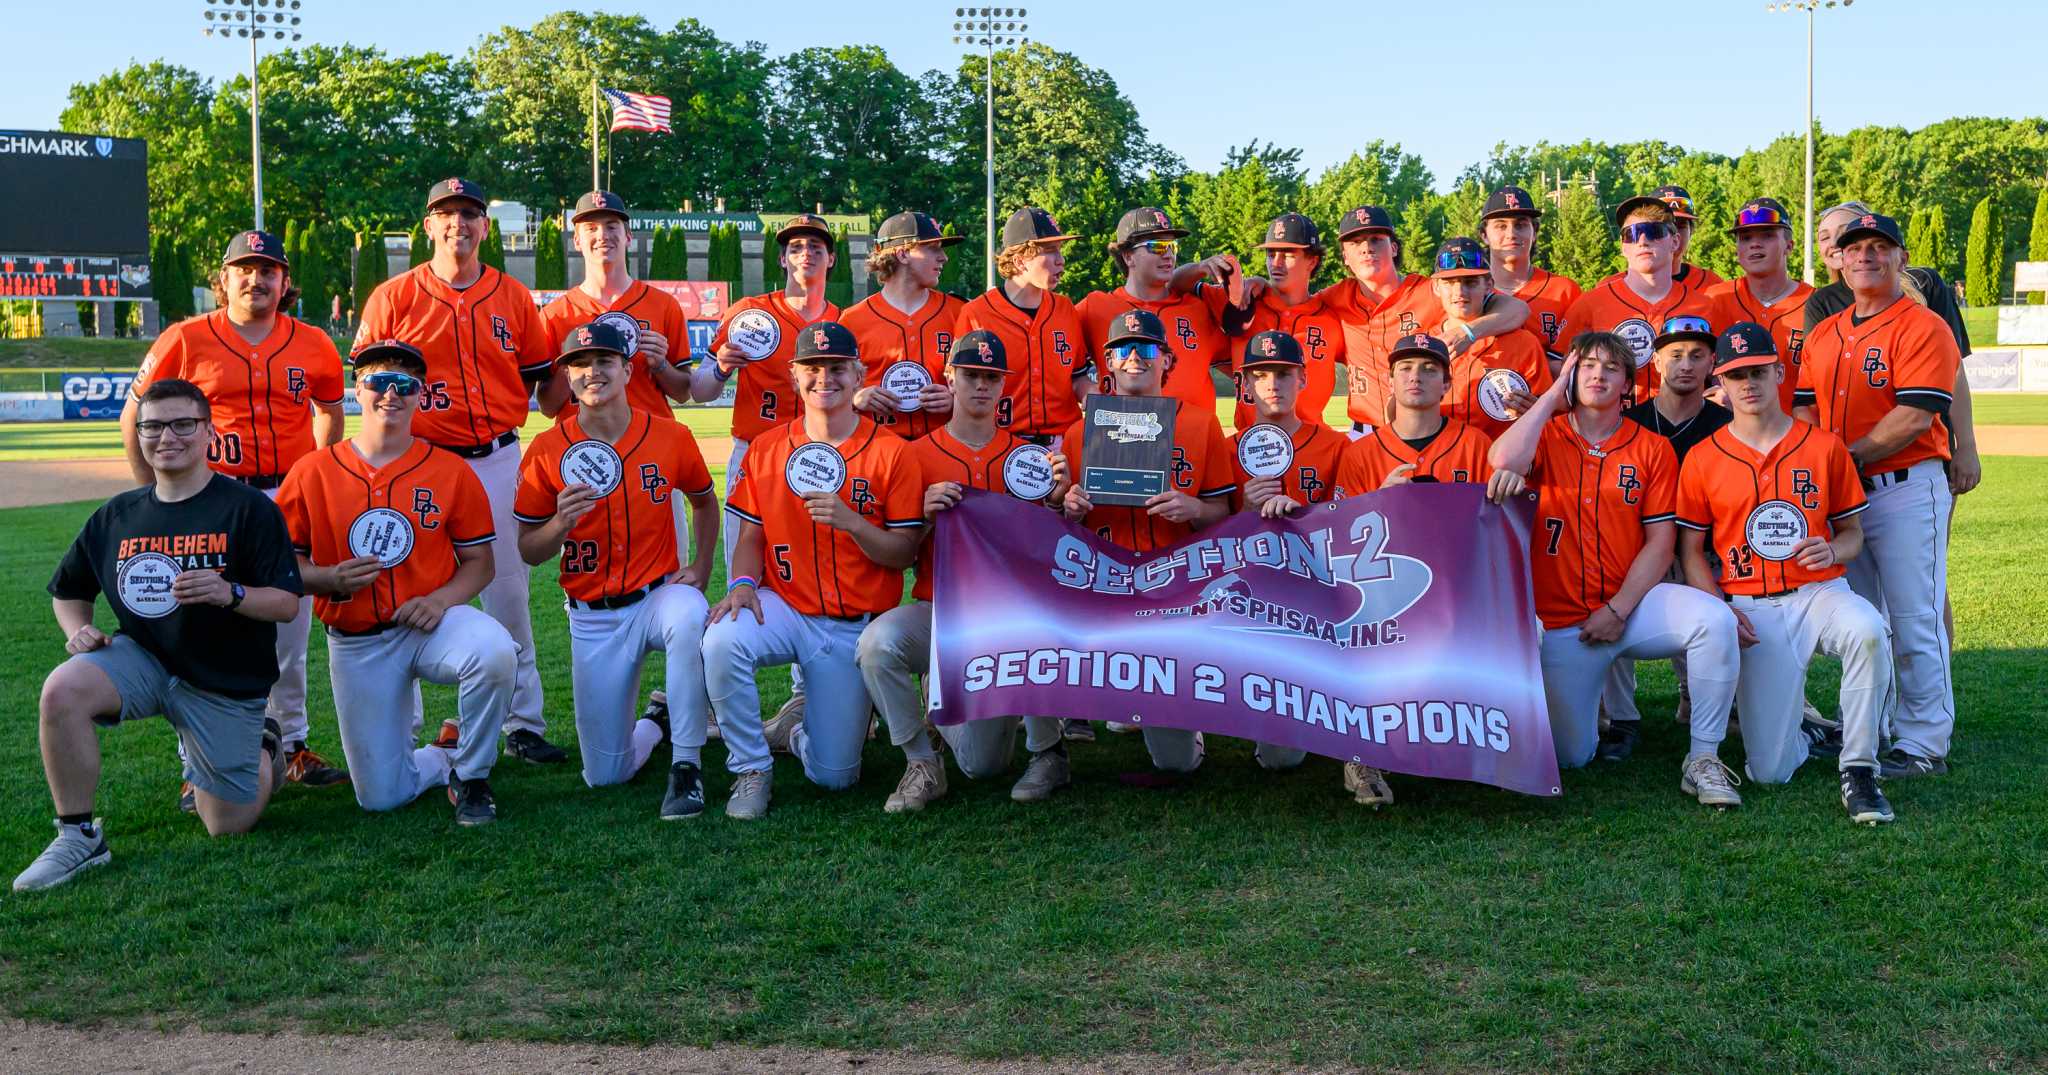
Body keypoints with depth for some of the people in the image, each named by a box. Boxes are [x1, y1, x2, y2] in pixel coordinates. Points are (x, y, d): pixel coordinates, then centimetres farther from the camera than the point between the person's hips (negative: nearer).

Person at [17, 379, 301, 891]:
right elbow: (68, 590, 18)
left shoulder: (248, 509, -10)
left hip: (227, 685, -3)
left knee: (228, 825, 1)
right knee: (61, 691, -29)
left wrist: (231, 594, -31)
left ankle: (260, 747, 35)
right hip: (143, 659, 3)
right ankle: (78, 837, -13)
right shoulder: (117, 516, 4)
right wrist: (78, 630, -3)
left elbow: (287, 604, -12)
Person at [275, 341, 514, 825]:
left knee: (496, 653, -37)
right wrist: (330, 579, -17)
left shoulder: (451, 472, -3)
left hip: (431, 622, -1)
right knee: (381, 796, -2)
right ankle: (446, 759, 34)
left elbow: (480, 562, 1)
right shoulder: (311, 473, -2)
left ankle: (471, 775, -9)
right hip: (356, 645, 1)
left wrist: (441, 599, -18)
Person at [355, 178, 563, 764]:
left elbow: (537, 375, 14)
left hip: (498, 460, 2)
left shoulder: (514, 297, 9)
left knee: (509, 593, 5)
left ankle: (524, 724, 14)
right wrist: (410, 414, -7)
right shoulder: (393, 296, 2)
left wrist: (499, 415, 2)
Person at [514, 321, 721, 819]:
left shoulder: (672, 437, -4)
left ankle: (686, 766, -24)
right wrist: (561, 522, -21)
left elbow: (704, 501, 16)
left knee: (689, 620, -41)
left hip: (659, 593, -1)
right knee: (605, 775, 2)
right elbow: (529, 553, 0)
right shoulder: (547, 451, -5)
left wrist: (701, 569, 3)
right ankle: (659, 722, 38)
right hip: (593, 618, 1)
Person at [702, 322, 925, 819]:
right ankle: (751, 770, -9)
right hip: (783, 608, 2)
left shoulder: (892, 452, -5)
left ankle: (797, 728, 36)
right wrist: (742, 583, -13)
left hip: (855, 628, -1)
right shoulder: (766, 449, 5)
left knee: (835, 776, -3)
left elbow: (903, 554, -7)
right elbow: (751, 536, 7)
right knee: (722, 639, -34)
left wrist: (850, 521, -24)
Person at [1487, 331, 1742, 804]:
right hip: (1560, 619, 0)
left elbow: (1660, 541, -1)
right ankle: (1586, 704, 37)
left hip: (1633, 603, 0)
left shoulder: (1652, 449, 3)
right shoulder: (1546, 437, 3)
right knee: (1570, 756, 0)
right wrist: (1554, 395, -10)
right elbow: (1504, 462, -21)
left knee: (1715, 620, -31)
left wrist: (1618, 611, -12)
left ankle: (1702, 760, -15)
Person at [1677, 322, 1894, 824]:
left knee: (1868, 631, -39)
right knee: (1769, 770, -10)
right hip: (1750, 608, -1)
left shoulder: (1825, 446, 6)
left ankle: (1858, 770, -20)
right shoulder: (1702, 459, 3)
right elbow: (1691, 550, 6)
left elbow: (1852, 530, 12)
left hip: (1820, 591, 1)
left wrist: (1833, 549, -13)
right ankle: (1807, 734, 29)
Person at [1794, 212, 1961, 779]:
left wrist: (1851, 456, -16)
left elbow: (1915, 417, -16)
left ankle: (1923, 744, 1)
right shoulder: (1823, 334, 15)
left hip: (1907, 489, -7)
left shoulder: (1923, 327, -6)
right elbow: (1805, 412, 13)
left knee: (1913, 620, -5)